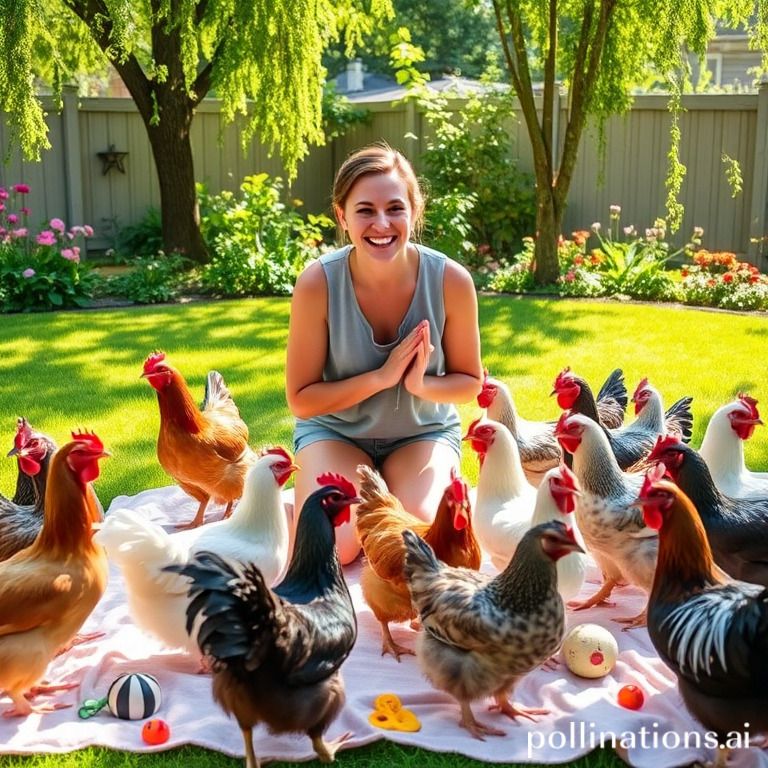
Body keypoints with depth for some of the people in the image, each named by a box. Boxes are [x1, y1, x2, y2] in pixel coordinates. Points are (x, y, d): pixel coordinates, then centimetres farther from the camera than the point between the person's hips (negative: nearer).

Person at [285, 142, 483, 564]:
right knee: (334, 546, -22)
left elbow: (469, 382, -5)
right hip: (335, 431, 0)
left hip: (424, 431, 1)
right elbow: (300, 399, -14)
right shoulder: (318, 282, -22)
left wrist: (420, 384, -26)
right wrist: (381, 377, -26)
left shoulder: (451, 280, -20)